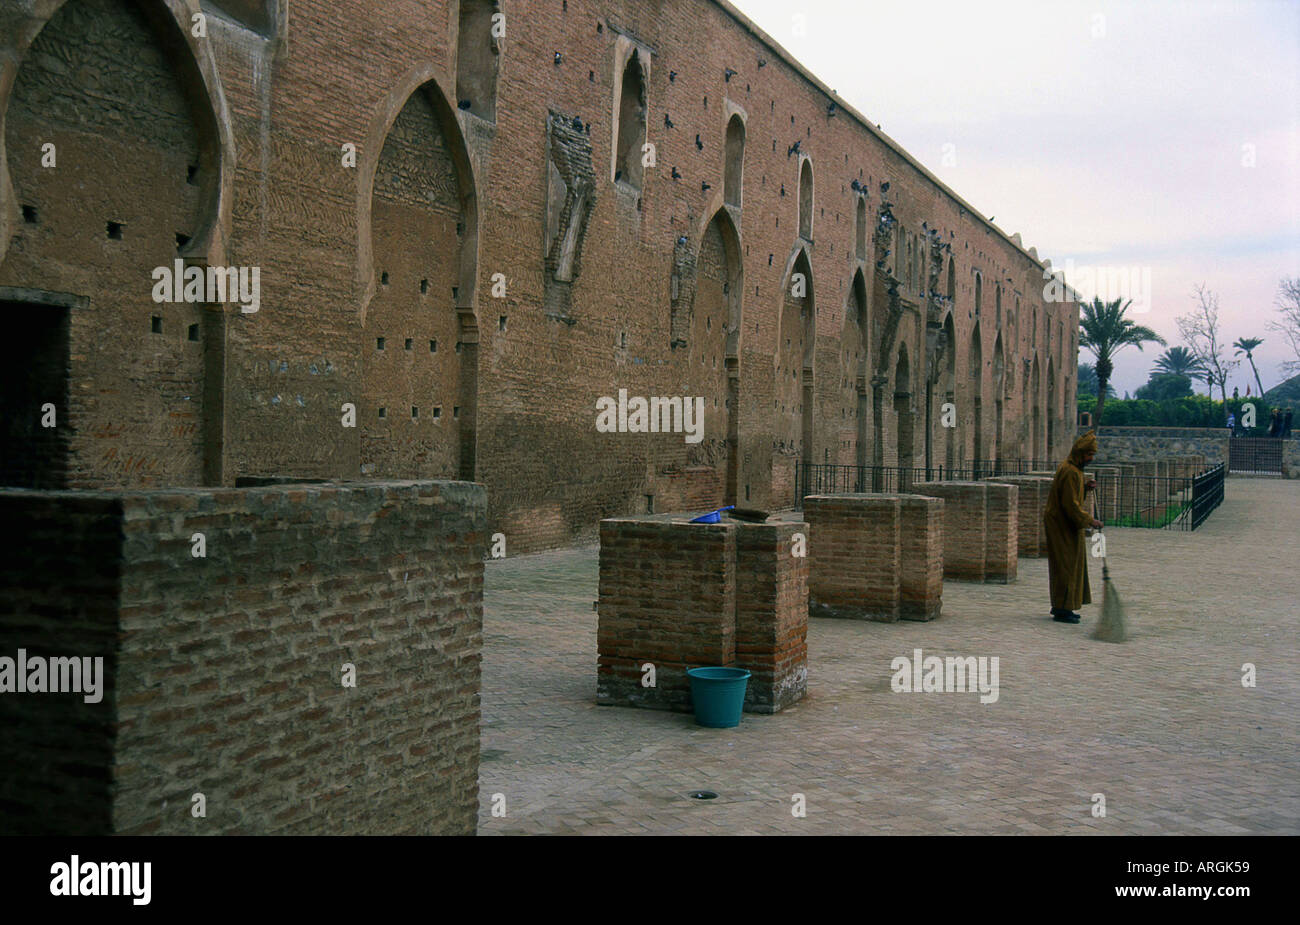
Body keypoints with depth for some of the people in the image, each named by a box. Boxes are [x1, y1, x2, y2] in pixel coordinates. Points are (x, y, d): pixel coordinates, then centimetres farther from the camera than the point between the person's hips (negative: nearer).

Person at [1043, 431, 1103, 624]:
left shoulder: (1068, 468, 12)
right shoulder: (1070, 472, -21)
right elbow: (1070, 504, -25)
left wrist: (1085, 487, 2)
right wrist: (1089, 521, -23)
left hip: (1063, 525, 10)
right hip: (1063, 527, -10)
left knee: (1070, 565, 15)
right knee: (1066, 566, -6)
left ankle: (1060, 606, 21)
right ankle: (1062, 609, -2)